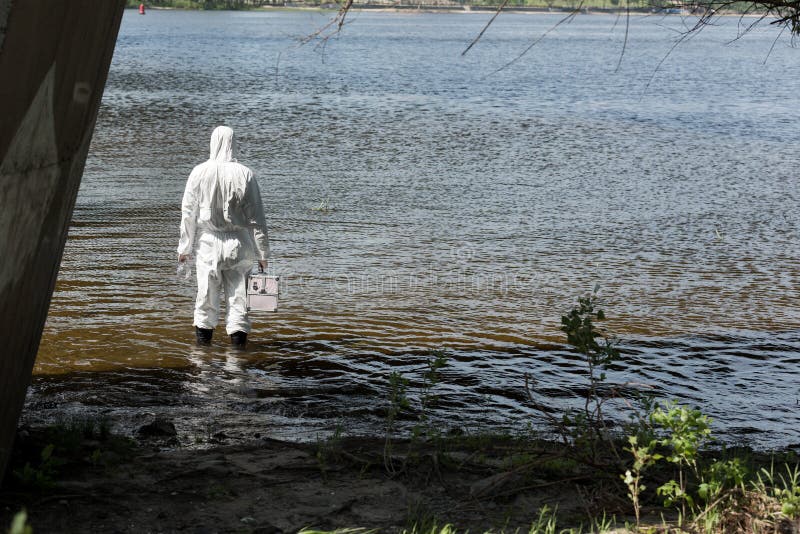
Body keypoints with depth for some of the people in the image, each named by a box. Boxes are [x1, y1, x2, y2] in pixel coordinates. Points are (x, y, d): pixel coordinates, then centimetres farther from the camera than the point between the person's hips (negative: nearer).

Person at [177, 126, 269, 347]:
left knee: (207, 293, 11)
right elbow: (257, 217, -2)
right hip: (238, 245, 0)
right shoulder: (245, 174, -6)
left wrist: (185, 247, 9)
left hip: (208, 244, 0)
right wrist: (262, 252, 5)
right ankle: (238, 338, 2)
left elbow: (188, 213, 0)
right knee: (238, 294, 5)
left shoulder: (200, 173, -5)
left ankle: (203, 336, 19)